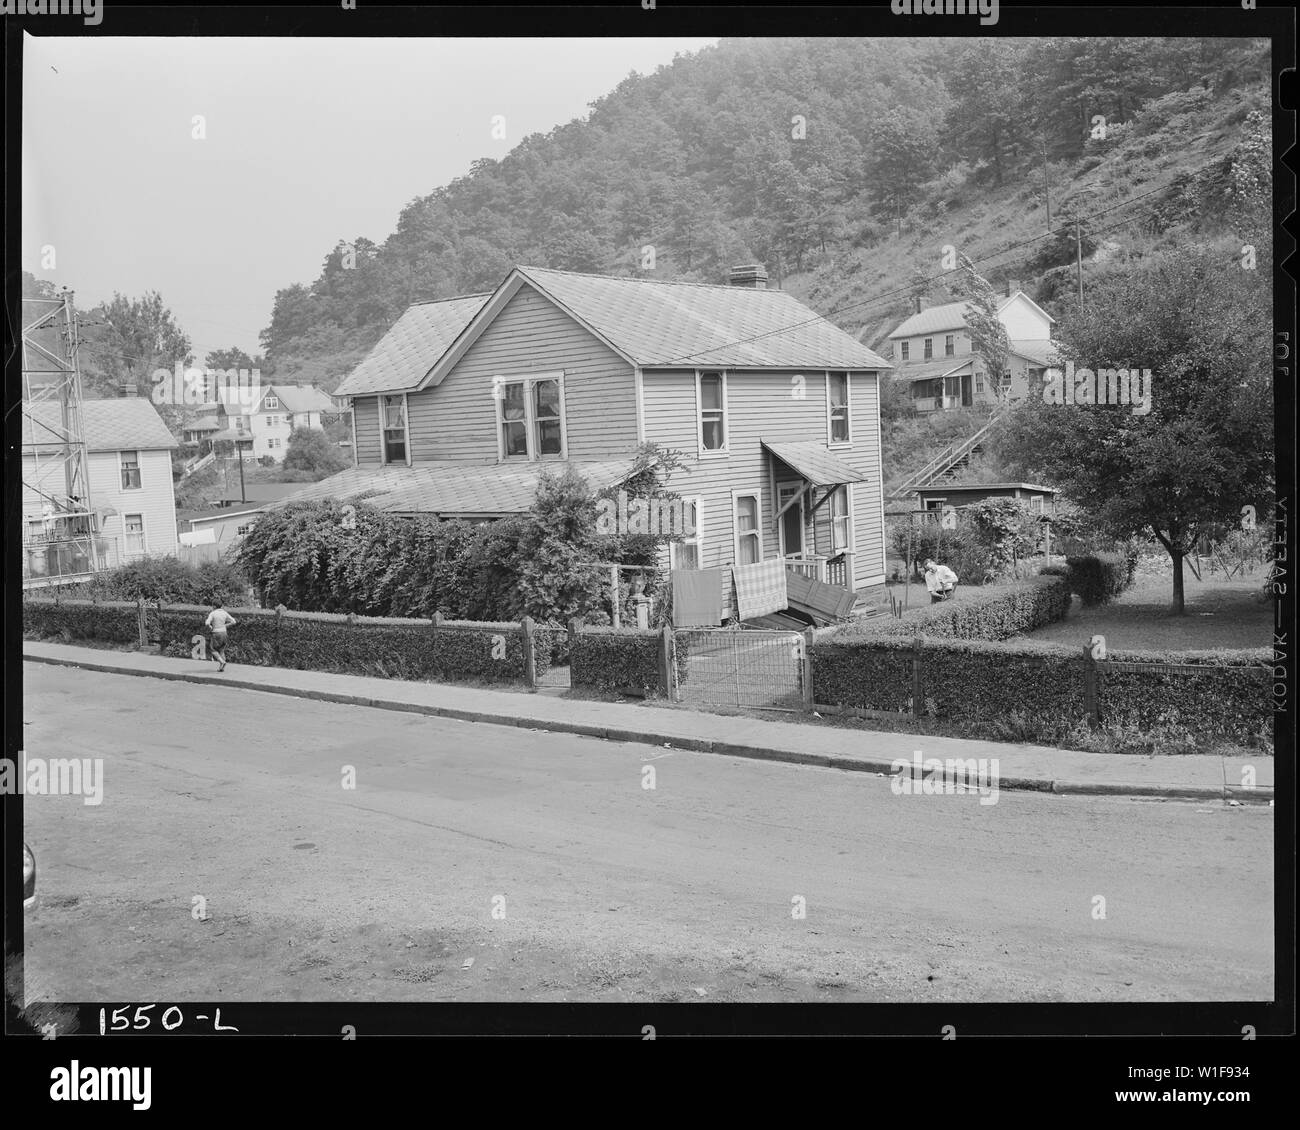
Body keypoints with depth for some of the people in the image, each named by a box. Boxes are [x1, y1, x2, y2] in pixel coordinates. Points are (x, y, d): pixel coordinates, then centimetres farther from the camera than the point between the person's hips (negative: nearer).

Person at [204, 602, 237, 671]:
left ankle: (222, 662, -15)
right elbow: (234, 621, 3)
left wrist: (210, 626, 2)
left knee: (214, 650, 8)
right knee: (221, 650, 15)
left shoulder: (212, 613, -9)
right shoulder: (225, 613, 4)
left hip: (216, 633, -5)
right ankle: (222, 667, 7)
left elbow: (207, 623, -20)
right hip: (224, 633, 5)